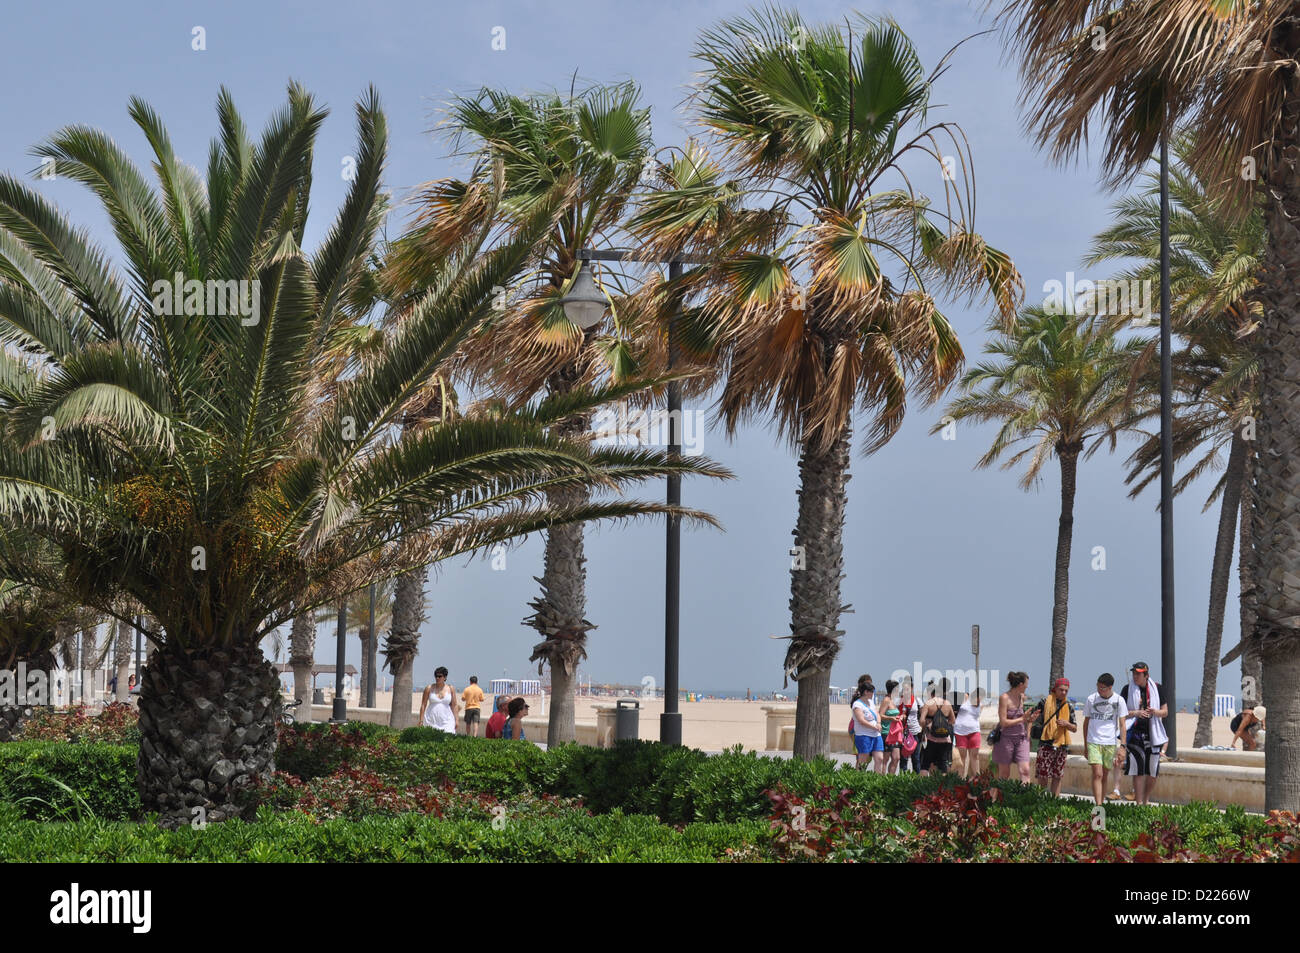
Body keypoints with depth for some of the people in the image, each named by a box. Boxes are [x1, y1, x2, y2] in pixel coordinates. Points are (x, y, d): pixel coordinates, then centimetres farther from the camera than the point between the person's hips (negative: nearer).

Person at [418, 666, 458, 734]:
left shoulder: (450, 689, 7)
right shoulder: (429, 688, 5)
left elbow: (454, 706, 10)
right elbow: (423, 705, 7)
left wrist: (456, 720, 5)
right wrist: (421, 720, 2)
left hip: (446, 721, 0)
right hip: (431, 720, 0)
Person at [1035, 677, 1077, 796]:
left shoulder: (1068, 706, 11)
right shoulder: (1045, 703, 0)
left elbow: (1075, 729, 14)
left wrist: (1067, 724, -6)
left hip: (1062, 745, 4)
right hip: (1046, 743, -4)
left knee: (1057, 776, 7)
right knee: (1043, 775, -5)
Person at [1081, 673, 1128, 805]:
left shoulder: (1119, 700, -1)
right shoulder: (1091, 699, 2)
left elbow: (1122, 725, 0)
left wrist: (1122, 746, -8)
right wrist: (1085, 744, 15)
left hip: (1110, 743, 1)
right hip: (1093, 742, -1)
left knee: (1105, 776, 8)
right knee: (1097, 774, -12)